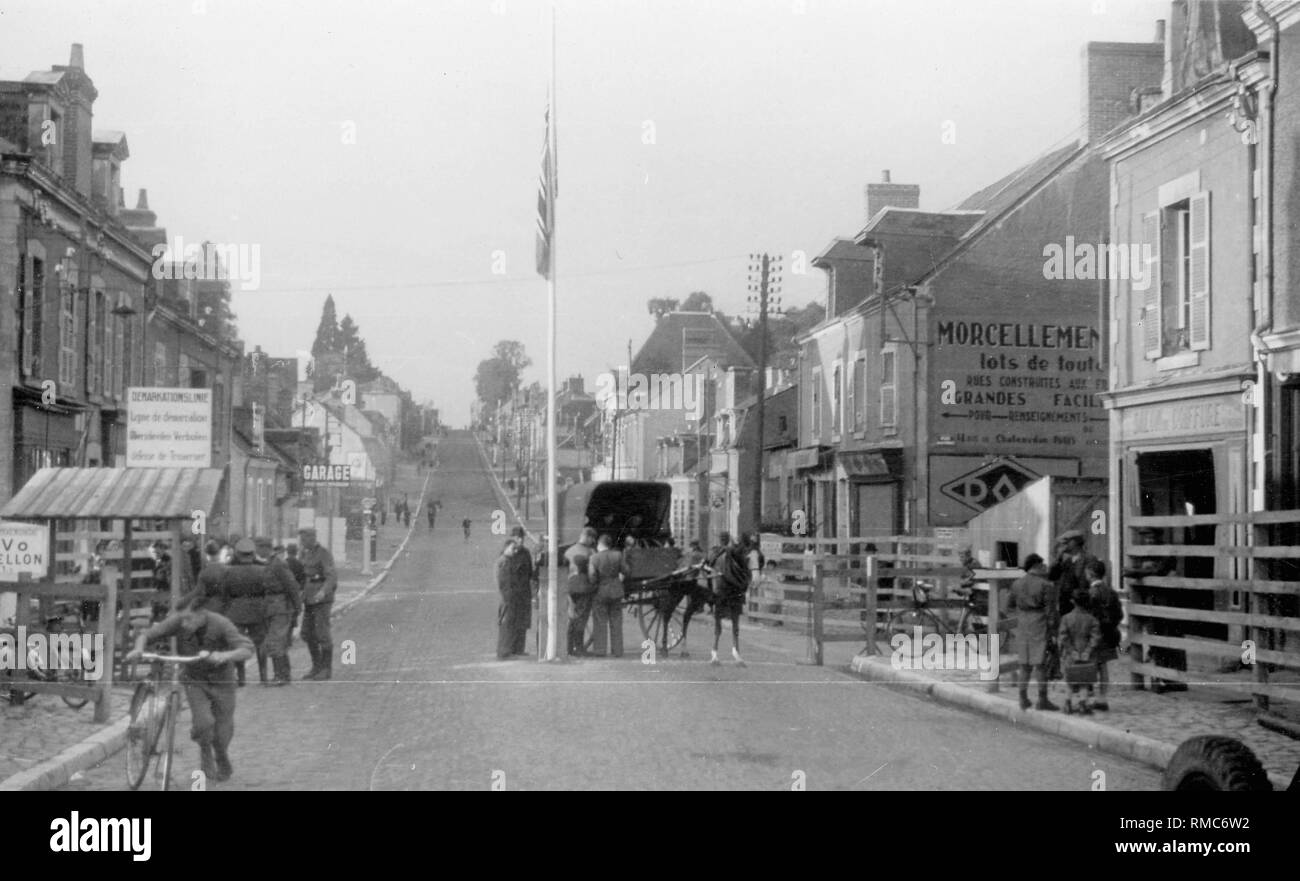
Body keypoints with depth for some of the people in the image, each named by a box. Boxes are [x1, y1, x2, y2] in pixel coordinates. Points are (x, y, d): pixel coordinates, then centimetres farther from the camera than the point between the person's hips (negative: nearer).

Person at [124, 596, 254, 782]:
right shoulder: (177, 621, -21)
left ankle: (222, 759, 39)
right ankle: (205, 751, 11)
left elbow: (247, 650, -36)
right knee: (203, 722, -23)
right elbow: (147, 635, -15)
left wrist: (226, 655, -56)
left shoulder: (221, 624, -27)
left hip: (221, 680, -1)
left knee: (222, 735, 3)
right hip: (194, 680, 1)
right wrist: (138, 649, -37)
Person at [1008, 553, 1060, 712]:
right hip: (1040, 626, -5)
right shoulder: (1046, 585, -11)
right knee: (1041, 663, 0)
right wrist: (1053, 631, -7)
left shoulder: (1017, 584, 4)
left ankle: (1023, 698, 14)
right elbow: (1050, 611, -12)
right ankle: (1042, 700, 2)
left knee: (1025, 663, 13)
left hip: (1023, 626, 5)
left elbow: (1010, 607, 10)